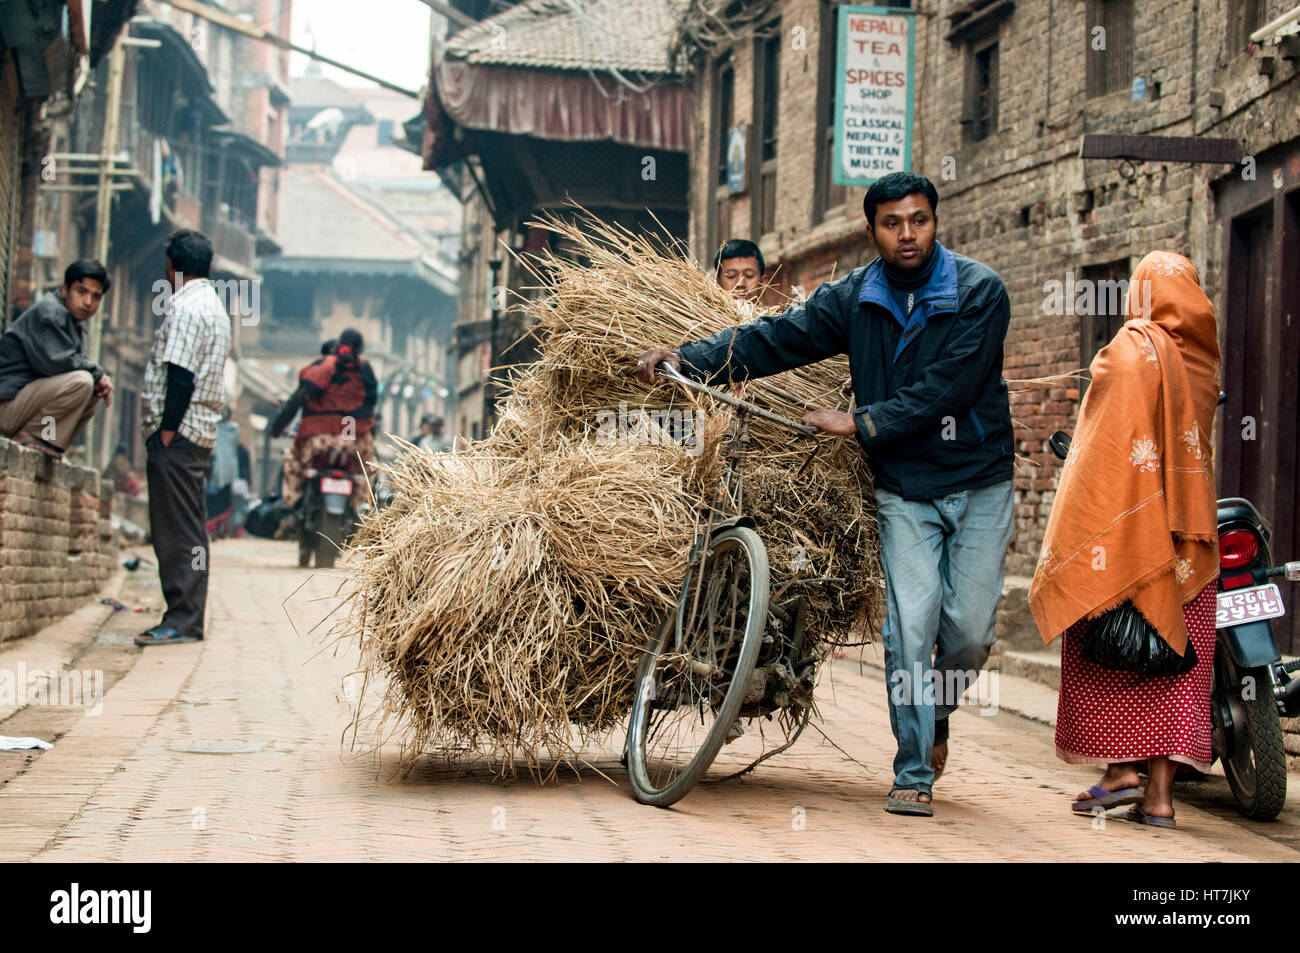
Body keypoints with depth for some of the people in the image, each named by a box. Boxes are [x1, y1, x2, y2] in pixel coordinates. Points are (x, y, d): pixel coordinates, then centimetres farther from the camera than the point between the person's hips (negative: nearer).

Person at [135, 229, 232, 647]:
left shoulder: (185, 305, -11)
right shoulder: (213, 305, 19)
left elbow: (180, 376, -19)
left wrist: (165, 432, -18)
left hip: (178, 431, -10)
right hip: (201, 432, 10)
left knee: (177, 531, -8)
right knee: (188, 530, 11)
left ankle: (182, 621, -8)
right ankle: (186, 619, 14)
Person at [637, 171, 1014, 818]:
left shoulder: (979, 292, -10)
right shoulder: (853, 299, 0)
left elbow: (946, 389, -18)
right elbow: (775, 340, -3)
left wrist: (861, 423, -20)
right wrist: (688, 360, -15)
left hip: (978, 483, -1)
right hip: (904, 491, 1)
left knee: (968, 628, -2)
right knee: (909, 629, -7)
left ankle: (938, 709, 31)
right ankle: (913, 775, 2)